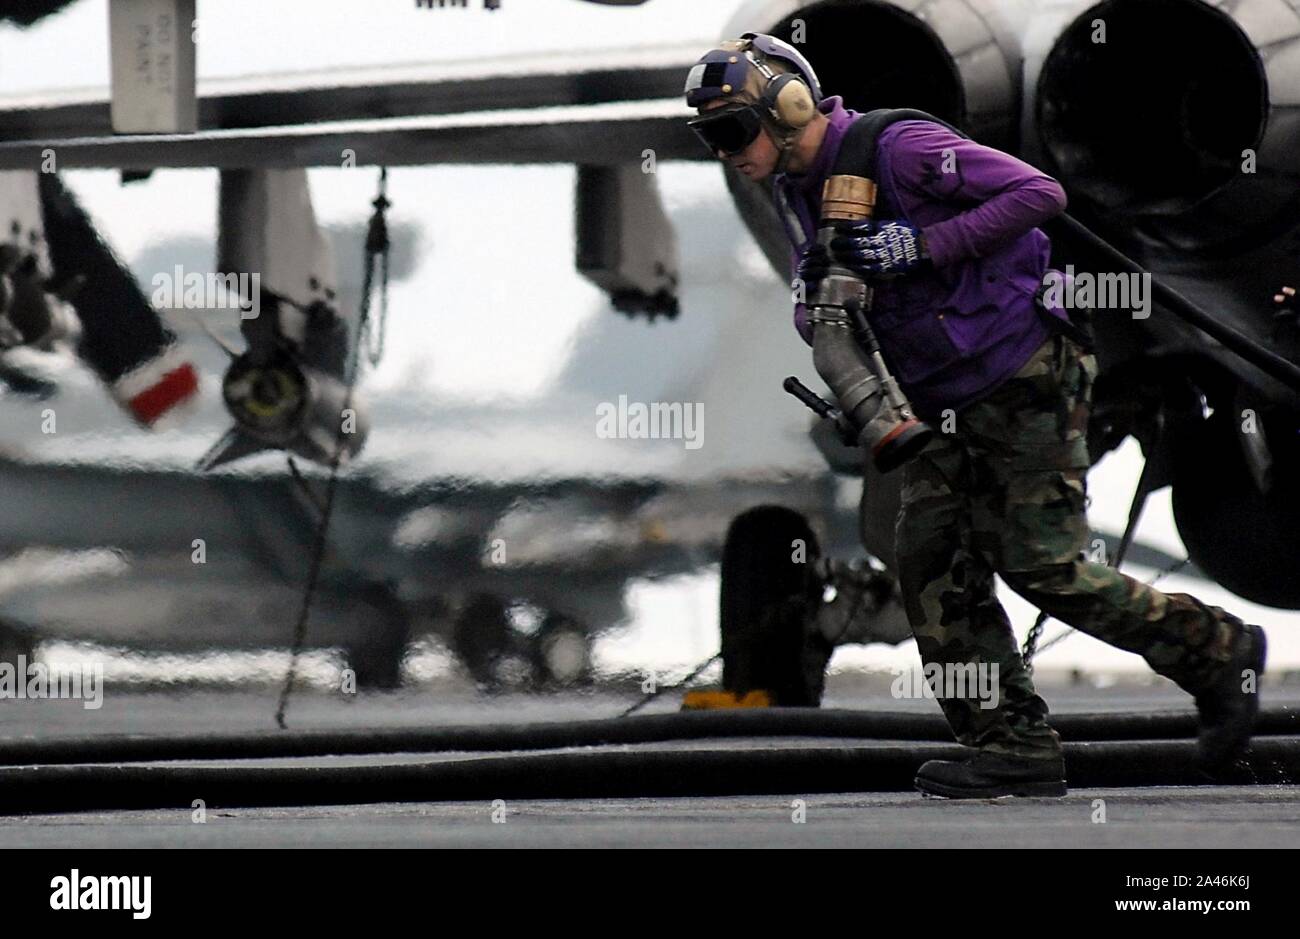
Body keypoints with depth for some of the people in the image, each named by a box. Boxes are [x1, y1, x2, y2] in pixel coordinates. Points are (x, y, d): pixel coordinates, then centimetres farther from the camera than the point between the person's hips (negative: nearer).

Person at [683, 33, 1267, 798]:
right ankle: (1016, 749, 1)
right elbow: (816, 305, 16)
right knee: (935, 565, -1)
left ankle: (1220, 654, 8)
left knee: (1044, 568, -8)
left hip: (1023, 381, -9)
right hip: (944, 403, 9)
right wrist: (815, 299, -9)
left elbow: (1040, 193, -21)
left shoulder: (899, 148, -19)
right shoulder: (798, 191, 8)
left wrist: (925, 245, -26)